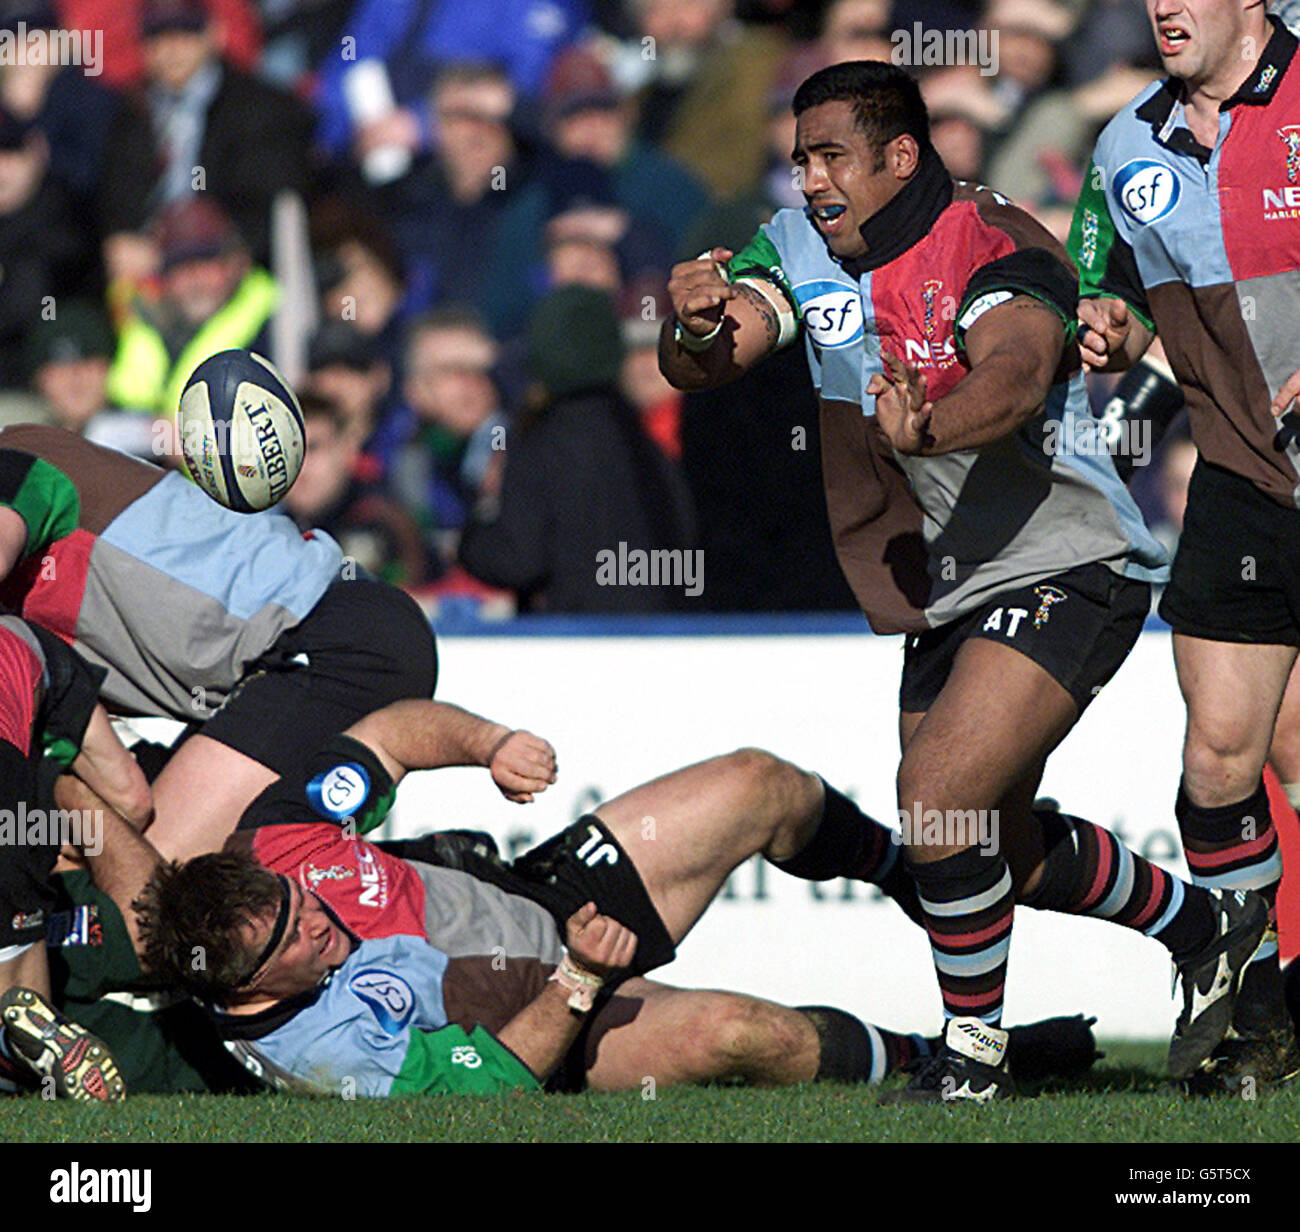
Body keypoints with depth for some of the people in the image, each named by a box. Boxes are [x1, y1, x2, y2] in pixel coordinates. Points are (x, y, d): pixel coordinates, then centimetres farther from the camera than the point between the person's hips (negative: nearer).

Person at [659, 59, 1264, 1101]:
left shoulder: (996, 248, -19)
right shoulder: (802, 250, 1)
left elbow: (1016, 377, -39)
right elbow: (697, 367, -11)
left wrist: (926, 433, -60)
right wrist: (695, 328, -36)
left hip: (1063, 572, -8)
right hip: (951, 599, 8)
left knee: (937, 805, -22)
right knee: (998, 854, 18)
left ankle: (973, 1062, -3)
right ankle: (1203, 927, 43)